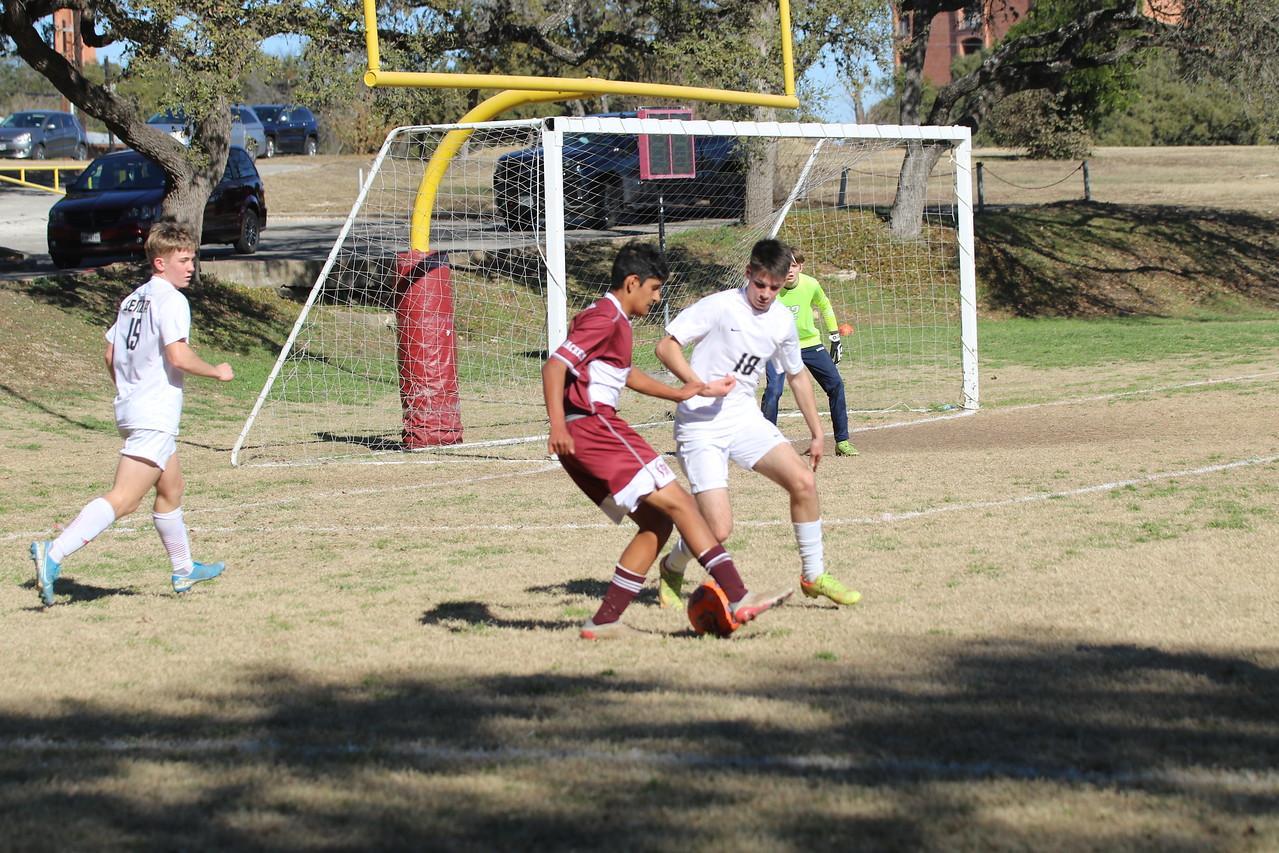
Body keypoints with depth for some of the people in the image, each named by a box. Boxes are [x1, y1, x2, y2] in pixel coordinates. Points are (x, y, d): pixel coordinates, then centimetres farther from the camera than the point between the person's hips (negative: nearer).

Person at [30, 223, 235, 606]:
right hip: (156, 416, -10)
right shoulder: (171, 301, -11)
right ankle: (54, 553, -29)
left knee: (171, 488, 25)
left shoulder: (132, 299, 15)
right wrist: (217, 372, -7)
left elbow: (110, 354, 18)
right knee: (123, 499, -17)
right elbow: (178, 356, -22)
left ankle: (184, 570, 36)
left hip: (131, 407, 10)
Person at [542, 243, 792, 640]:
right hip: (593, 425, -10)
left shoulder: (610, 319, 24)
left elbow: (623, 374, 39)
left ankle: (605, 621, 3)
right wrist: (558, 426, -29)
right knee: (678, 502, -13)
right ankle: (737, 597, -20)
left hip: (583, 441, 10)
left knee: (656, 523, 8)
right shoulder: (607, 318, -8)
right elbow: (554, 366, -18)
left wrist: (680, 393, 38)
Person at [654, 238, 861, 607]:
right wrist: (701, 387, -25)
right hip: (700, 427, -6)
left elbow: (797, 375, 21)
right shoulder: (720, 306, -13)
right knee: (718, 530, -15)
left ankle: (814, 575, 5)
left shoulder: (782, 321, 6)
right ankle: (672, 569, 18)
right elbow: (666, 346, -13)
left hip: (745, 418, 6)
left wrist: (816, 433, 21)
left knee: (803, 481, -15)